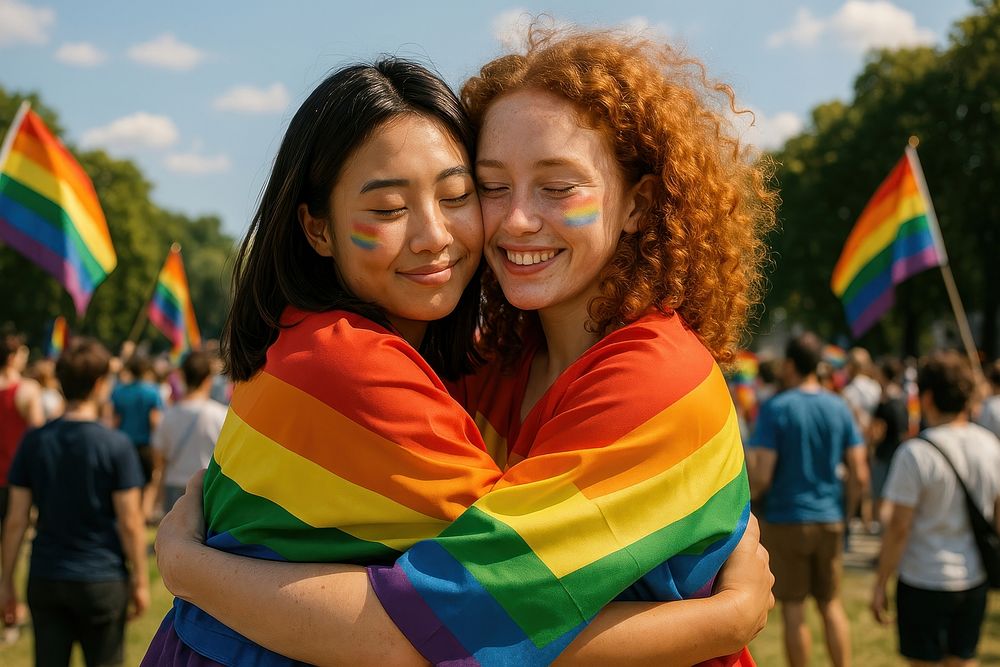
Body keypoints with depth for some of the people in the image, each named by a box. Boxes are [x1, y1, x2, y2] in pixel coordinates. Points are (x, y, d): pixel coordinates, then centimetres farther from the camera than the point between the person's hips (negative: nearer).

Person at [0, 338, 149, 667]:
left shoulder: (34, 442, -1)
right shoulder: (116, 445, -10)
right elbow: (130, 523, -9)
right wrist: (140, 581, 1)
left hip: (45, 580, 3)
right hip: (103, 580, -2)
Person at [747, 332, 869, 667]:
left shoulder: (775, 409, -11)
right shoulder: (839, 408, 2)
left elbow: (762, 477, -16)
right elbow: (860, 476, 1)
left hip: (786, 520, -4)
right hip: (830, 520, 4)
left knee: (793, 608, 5)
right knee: (831, 604, 14)